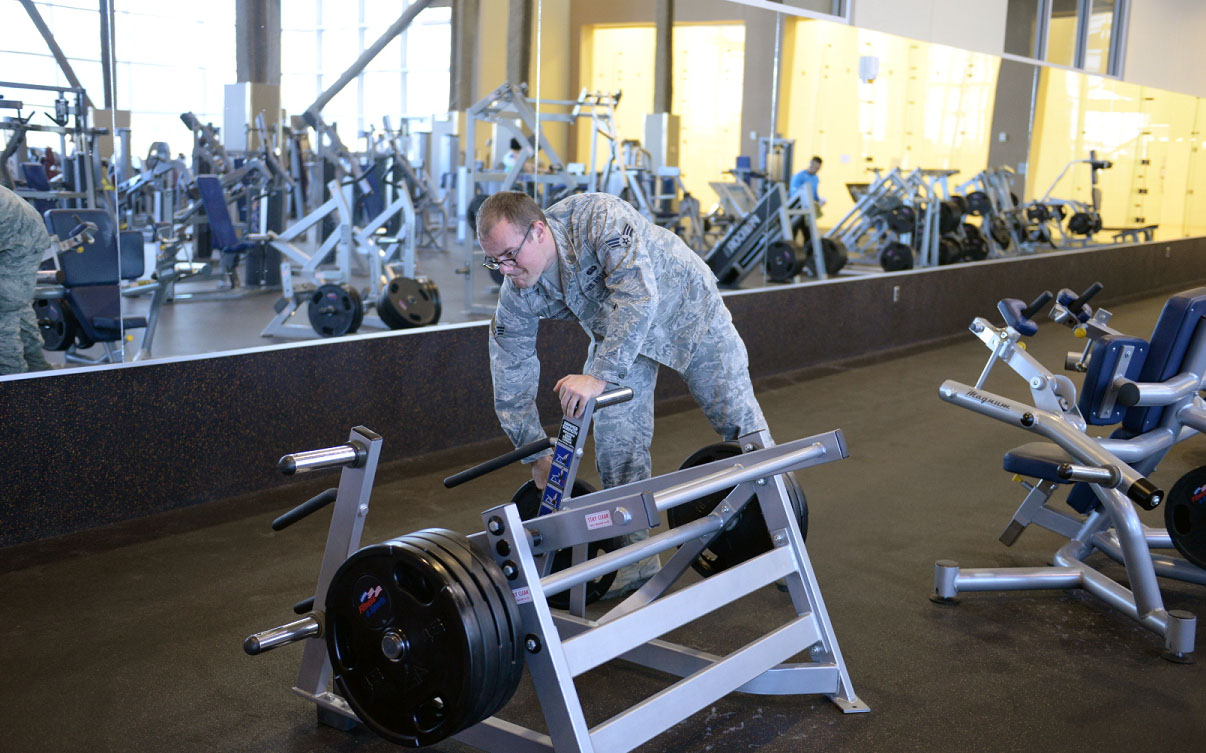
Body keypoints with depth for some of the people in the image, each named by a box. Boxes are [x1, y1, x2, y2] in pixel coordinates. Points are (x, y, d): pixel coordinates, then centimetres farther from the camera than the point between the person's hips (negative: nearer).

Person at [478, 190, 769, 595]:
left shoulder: (598, 218, -40)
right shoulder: (516, 297, -23)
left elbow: (637, 298, -49)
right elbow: (510, 381, -12)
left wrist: (599, 376, -56)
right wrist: (538, 458, -8)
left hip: (685, 306, -4)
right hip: (614, 332, 4)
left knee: (740, 423, 4)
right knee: (614, 439, -8)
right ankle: (638, 559, 7)